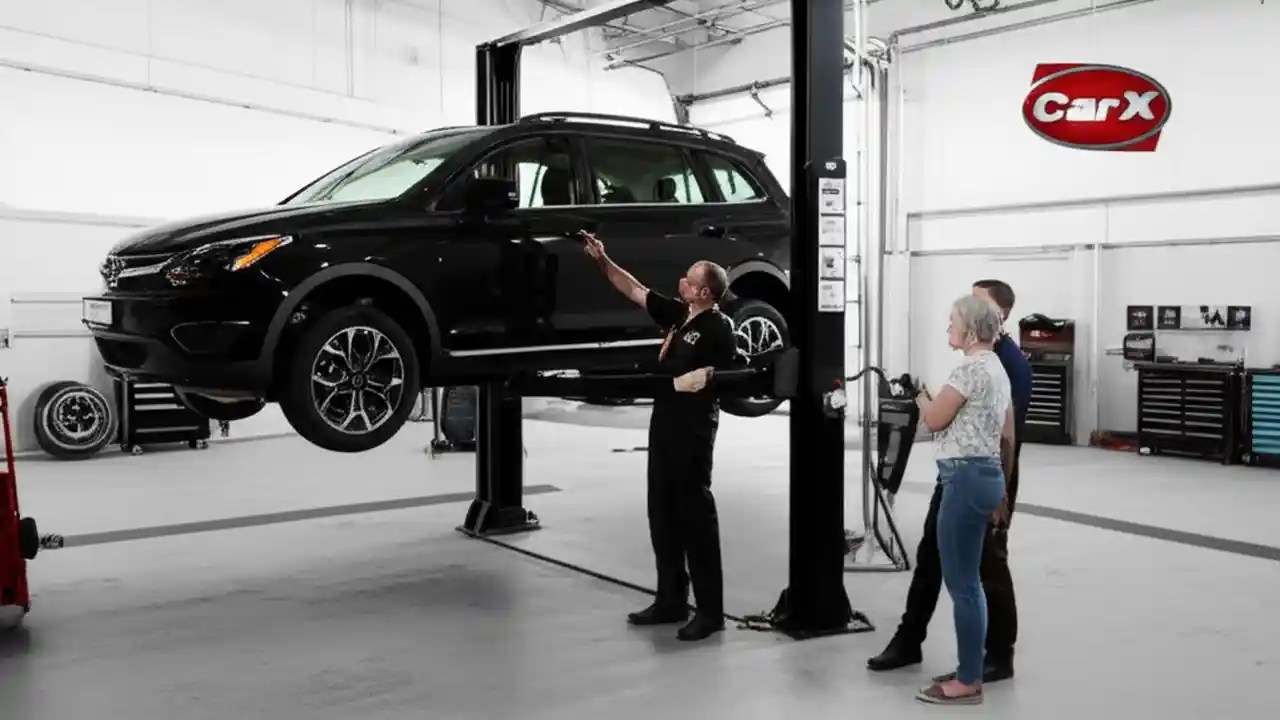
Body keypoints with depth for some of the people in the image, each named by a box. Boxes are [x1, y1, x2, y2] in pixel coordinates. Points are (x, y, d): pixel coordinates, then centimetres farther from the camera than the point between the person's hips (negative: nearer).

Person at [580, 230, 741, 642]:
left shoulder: (717, 328, -13)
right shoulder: (677, 314, 10)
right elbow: (634, 290, 17)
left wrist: (703, 379, -16)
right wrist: (603, 260, 12)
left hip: (694, 428, -9)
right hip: (664, 422, 9)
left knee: (695, 515, -4)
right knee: (662, 514, 12)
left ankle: (710, 610, 4)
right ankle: (671, 600, 23)